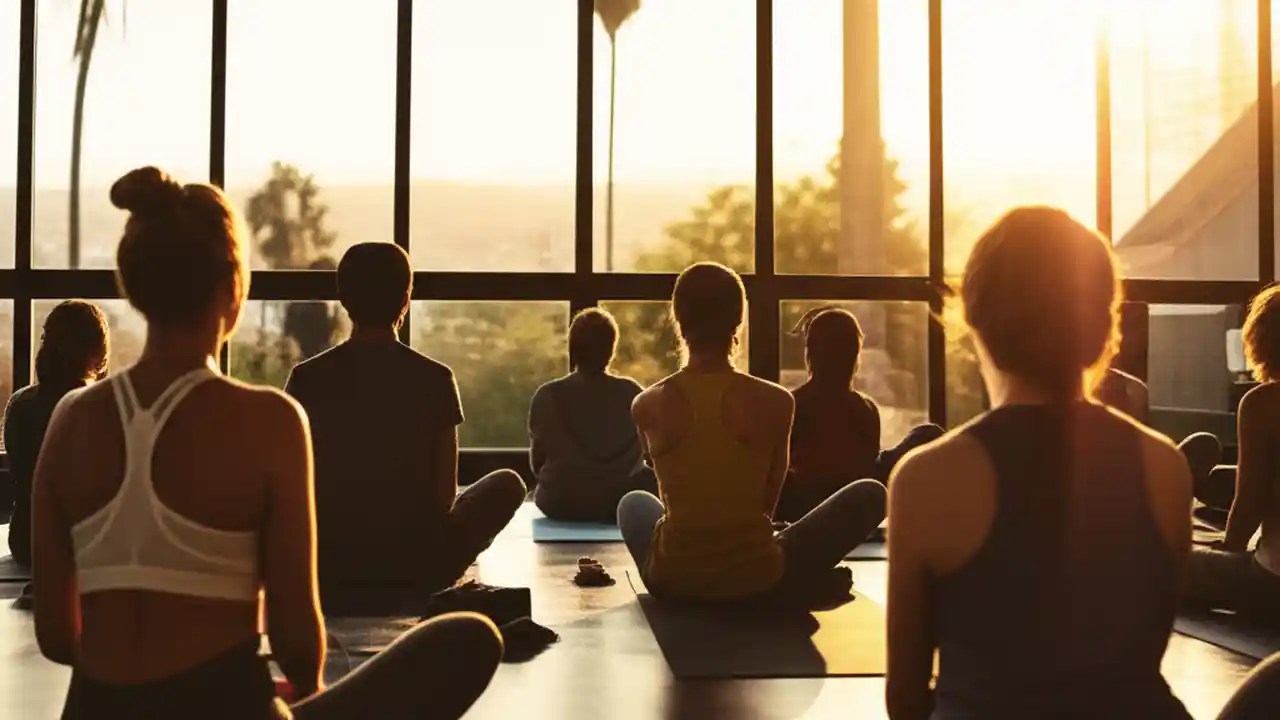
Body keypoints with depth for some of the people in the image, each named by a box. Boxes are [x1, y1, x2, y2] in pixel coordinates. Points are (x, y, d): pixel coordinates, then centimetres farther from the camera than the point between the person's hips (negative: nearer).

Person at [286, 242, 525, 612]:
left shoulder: (307, 379, -6)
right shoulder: (434, 379, -9)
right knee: (507, 483, 21)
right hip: (418, 564, -3)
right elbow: (445, 496, -6)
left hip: (329, 566, 3)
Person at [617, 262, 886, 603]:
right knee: (870, 494, 18)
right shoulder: (777, 402, -12)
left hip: (672, 579, 3)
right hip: (757, 578, -2)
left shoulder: (647, 405, -9)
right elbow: (769, 500, 5)